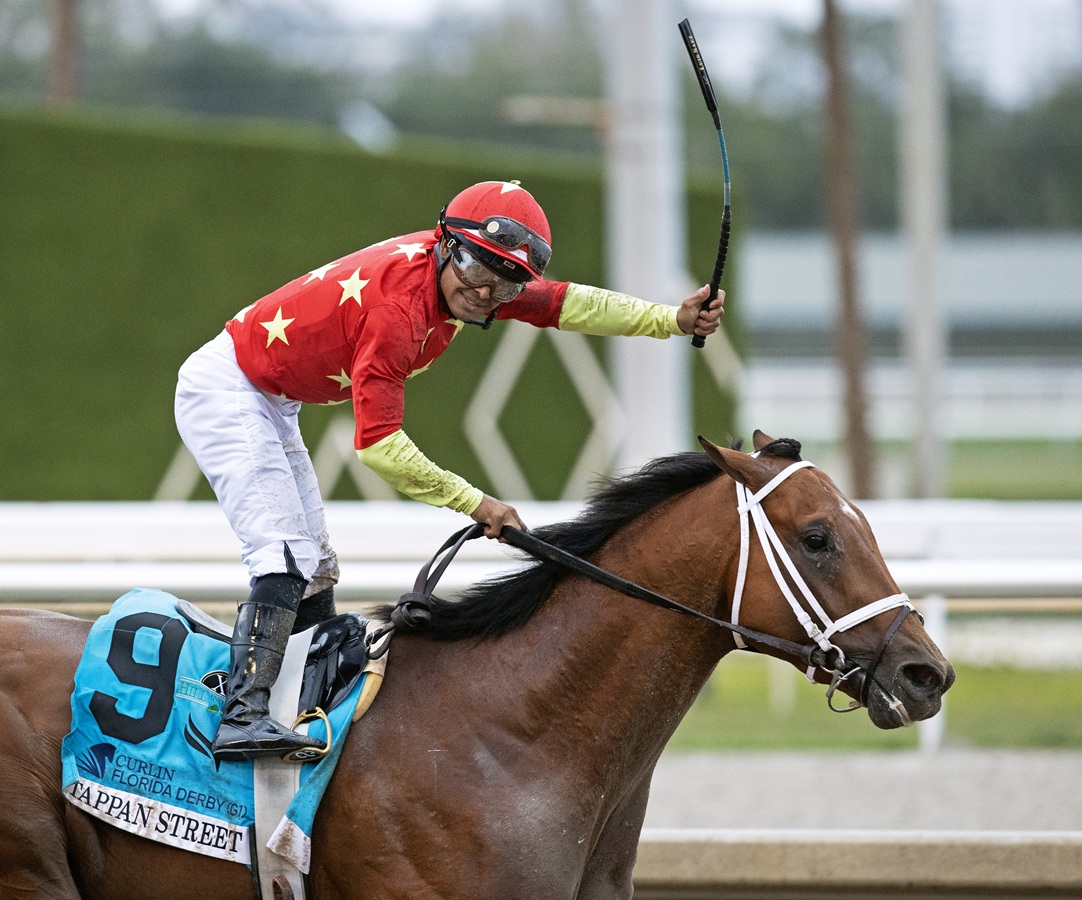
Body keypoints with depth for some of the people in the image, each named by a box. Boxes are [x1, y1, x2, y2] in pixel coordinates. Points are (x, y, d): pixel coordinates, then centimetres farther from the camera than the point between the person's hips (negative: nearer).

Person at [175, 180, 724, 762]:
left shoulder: (454, 277, -6)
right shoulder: (398, 305, -32)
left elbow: (565, 304, 5)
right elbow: (378, 445, -31)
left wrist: (673, 320, -2)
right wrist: (476, 504, -26)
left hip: (271, 405, 10)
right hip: (224, 391, -10)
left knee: (313, 570, 12)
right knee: (284, 559, -22)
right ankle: (244, 715, -31)